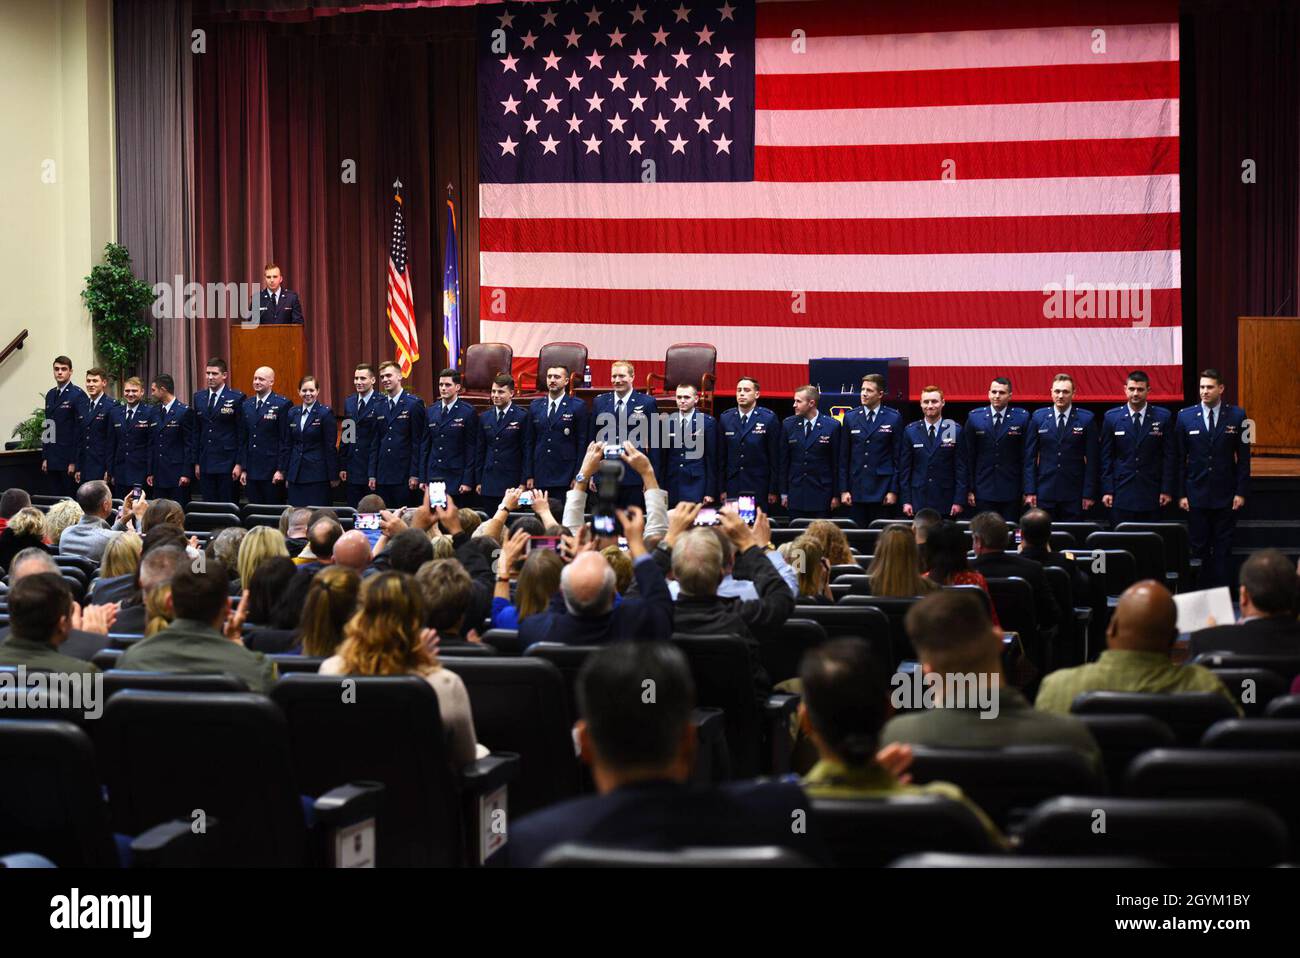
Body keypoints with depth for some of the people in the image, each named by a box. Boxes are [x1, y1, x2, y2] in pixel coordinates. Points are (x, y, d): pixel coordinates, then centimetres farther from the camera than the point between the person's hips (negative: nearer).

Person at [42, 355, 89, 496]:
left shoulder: (78, 395, -8)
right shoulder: (50, 395, 14)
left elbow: (81, 428, -12)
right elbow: (47, 427, 17)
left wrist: (74, 461, -15)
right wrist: (45, 457, 11)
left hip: (69, 460, -7)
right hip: (52, 461, 7)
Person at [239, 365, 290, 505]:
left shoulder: (282, 405, -7)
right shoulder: (247, 405, 12)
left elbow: (286, 440, -9)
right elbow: (243, 439, 15)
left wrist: (281, 470, -13)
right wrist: (243, 469, 10)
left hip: (272, 472, -5)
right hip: (251, 472, 6)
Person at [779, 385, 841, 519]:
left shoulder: (832, 426, -4)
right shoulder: (788, 425, 5)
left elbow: (836, 462, -1)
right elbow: (783, 461, 8)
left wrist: (836, 495, -2)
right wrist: (784, 493, 5)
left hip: (821, 494, -2)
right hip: (795, 493, 2)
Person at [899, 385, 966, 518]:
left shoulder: (955, 431, 1)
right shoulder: (910, 431, 6)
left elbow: (961, 468, 1)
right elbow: (904, 468, 7)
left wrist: (959, 501, -4)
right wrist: (906, 501, 0)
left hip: (946, 503, -1)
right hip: (918, 501, 1)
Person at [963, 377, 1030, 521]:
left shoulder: (1021, 418, -1)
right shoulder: (974, 417, 2)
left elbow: (1026, 455, 0)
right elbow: (969, 456, 4)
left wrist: (1027, 490, -3)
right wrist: (970, 489, 0)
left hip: (1012, 492, -1)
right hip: (983, 491, 1)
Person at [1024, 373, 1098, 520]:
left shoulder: (1086, 419, 1)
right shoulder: (1038, 418, 5)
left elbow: (1092, 459, 1)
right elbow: (1030, 457, 6)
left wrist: (1089, 493, -3)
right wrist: (1030, 491, 0)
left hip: (1074, 493, -1)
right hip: (1045, 491, 1)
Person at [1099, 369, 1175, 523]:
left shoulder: (1163, 417, 2)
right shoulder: (1111, 417, 3)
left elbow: (1169, 456, 4)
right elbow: (1106, 457, 5)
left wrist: (1167, 490, -1)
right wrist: (1107, 490, -1)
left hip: (1151, 494, 0)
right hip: (1121, 493, 0)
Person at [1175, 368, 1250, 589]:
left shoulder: (1237, 416, 0)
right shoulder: (1186, 417, 2)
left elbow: (1244, 457, 2)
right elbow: (1179, 459, 3)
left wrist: (1241, 492, -3)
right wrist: (1181, 494, -2)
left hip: (1226, 496, 0)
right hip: (1197, 494, 0)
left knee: (1223, 548, 2)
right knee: (1199, 547, 2)